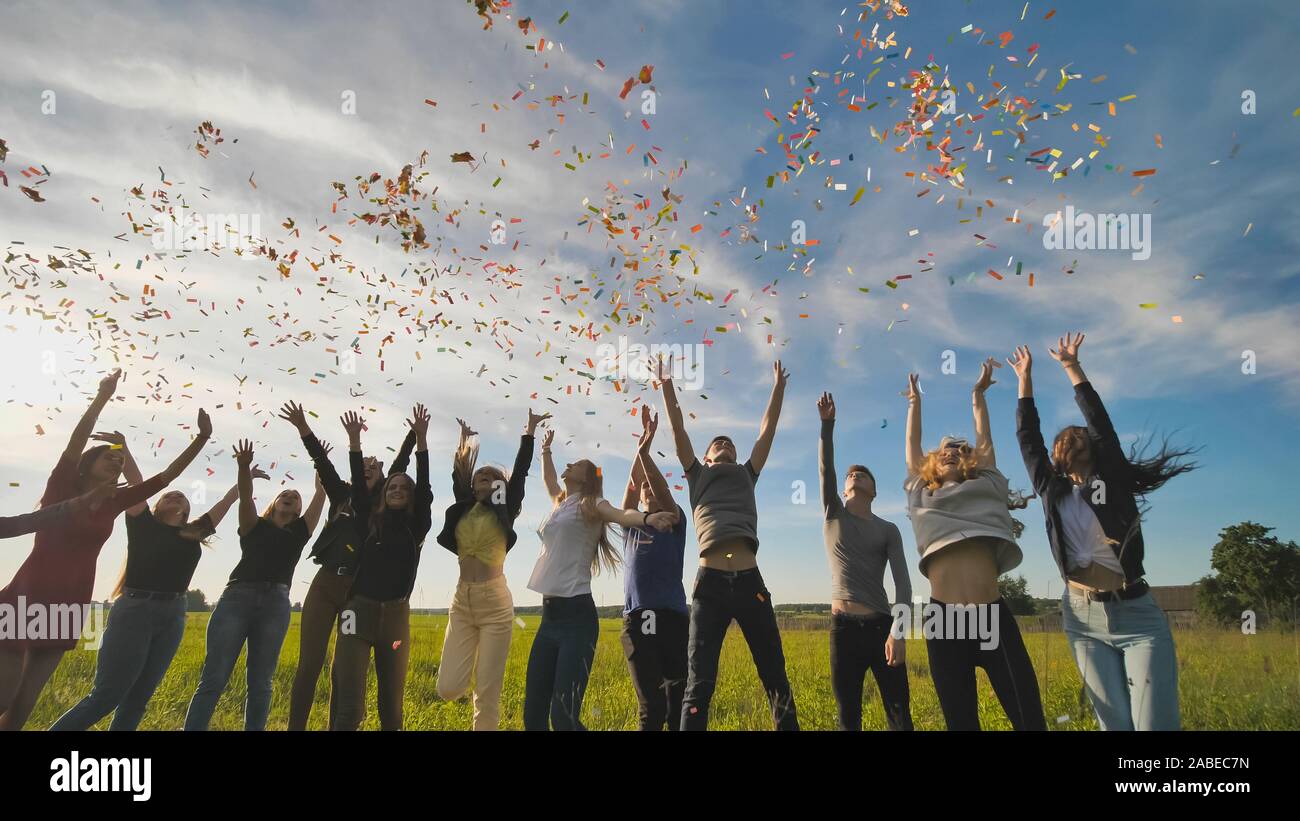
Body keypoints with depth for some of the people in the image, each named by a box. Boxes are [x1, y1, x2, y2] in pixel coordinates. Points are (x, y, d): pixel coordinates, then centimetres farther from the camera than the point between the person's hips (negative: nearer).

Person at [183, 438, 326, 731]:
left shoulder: (300, 532, 21)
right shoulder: (254, 526, 17)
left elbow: (320, 495, 17)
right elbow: (245, 497, -2)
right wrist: (244, 467, -19)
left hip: (276, 603, 2)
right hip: (237, 596, -1)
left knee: (260, 683, 2)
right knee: (213, 679, -6)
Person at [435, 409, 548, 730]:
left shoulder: (503, 512, 2)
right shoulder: (463, 510, 12)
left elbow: (520, 471, 0)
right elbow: (457, 473, 22)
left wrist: (529, 432, 2)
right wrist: (464, 441, 30)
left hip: (495, 602, -4)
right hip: (461, 602, 4)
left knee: (487, 694, -3)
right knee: (448, 688, -1)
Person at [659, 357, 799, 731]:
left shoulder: (746, 475, 24)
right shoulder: (698, 476, 20)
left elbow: (767, 431, 21)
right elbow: (678, 431, 13)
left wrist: (778, 388, 20)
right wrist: (667, 386, 8)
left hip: (750, 583, 2)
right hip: (710, 584, -2)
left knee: (776, 679, 7)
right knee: (699, 684, -5)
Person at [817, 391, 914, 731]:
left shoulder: (888, 530, 9)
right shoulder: (833, 514, 9)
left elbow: (903, 582, -1)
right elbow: (825, 469, -6)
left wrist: (897, 632, -15)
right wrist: (827, 423, -17)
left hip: (881, 625, 0)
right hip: (843, 626, 0)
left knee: (900, 716, -1)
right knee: (848, 718, 5)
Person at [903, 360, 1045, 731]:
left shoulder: (986, 487, 16)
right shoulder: (922, 496, 16)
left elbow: (985, 440, 23)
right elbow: (913, 447, 24)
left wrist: (978, 394, 34)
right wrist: (915, 402, 34)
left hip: (993, 615, 0)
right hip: (944, 617, 0)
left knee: (1029, 717, -2)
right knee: (960, 719, 6)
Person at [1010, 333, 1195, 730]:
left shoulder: (1113, 482, 3)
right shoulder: (1053, 492, 10)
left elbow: (1101, 424, -4)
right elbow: (1028, 438, 10)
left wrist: (1071, 366, -2)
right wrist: (1025, 378, 14)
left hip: (1138, 616, -3)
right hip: (1084, 620, 3)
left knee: (1156, 722, -10)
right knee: (1115, 722, 3)